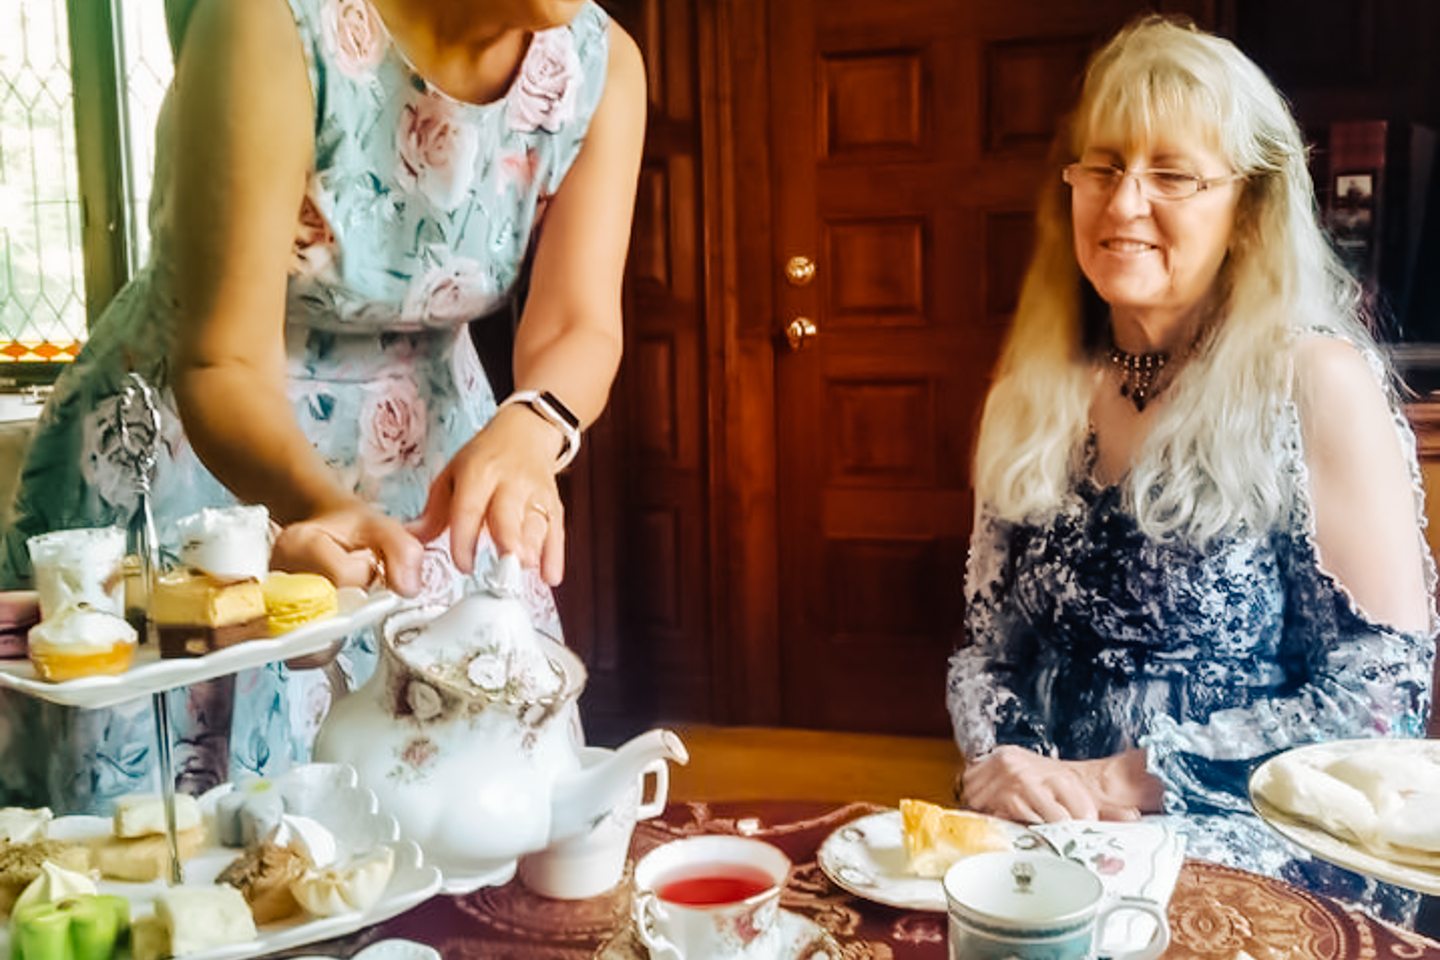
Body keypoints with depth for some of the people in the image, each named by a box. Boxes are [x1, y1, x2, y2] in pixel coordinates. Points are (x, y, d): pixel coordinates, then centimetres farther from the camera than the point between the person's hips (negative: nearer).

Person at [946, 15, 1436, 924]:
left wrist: (1139, 778, -12)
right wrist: (997, 759, -8)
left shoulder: (1316, 382, -5)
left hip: (1259, 856, -3)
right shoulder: (1036, 391, 8)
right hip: (1050, 844, 4)